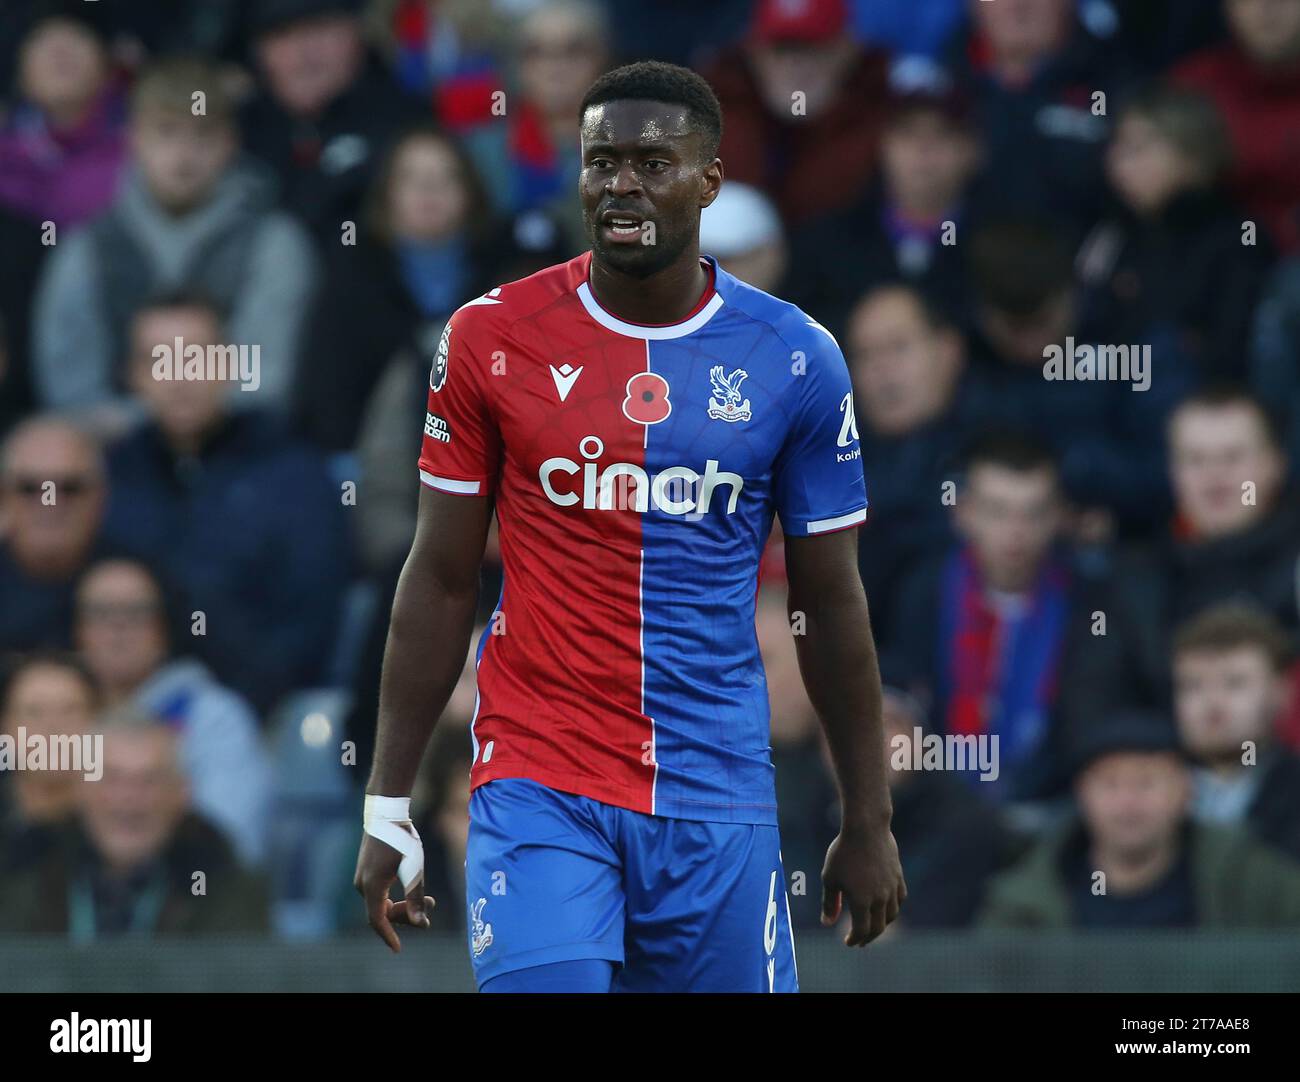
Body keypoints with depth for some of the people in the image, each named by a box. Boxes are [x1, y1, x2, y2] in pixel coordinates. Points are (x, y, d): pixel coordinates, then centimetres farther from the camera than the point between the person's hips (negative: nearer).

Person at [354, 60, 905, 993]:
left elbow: (832, 603, 10)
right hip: (538, 789, -1)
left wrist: (869, 822, 10)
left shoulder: (794, 358, 3)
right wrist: (388, 808, 3)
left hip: (719, 800, 1)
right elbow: (441, 581, 5)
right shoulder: (492, 338, 1)